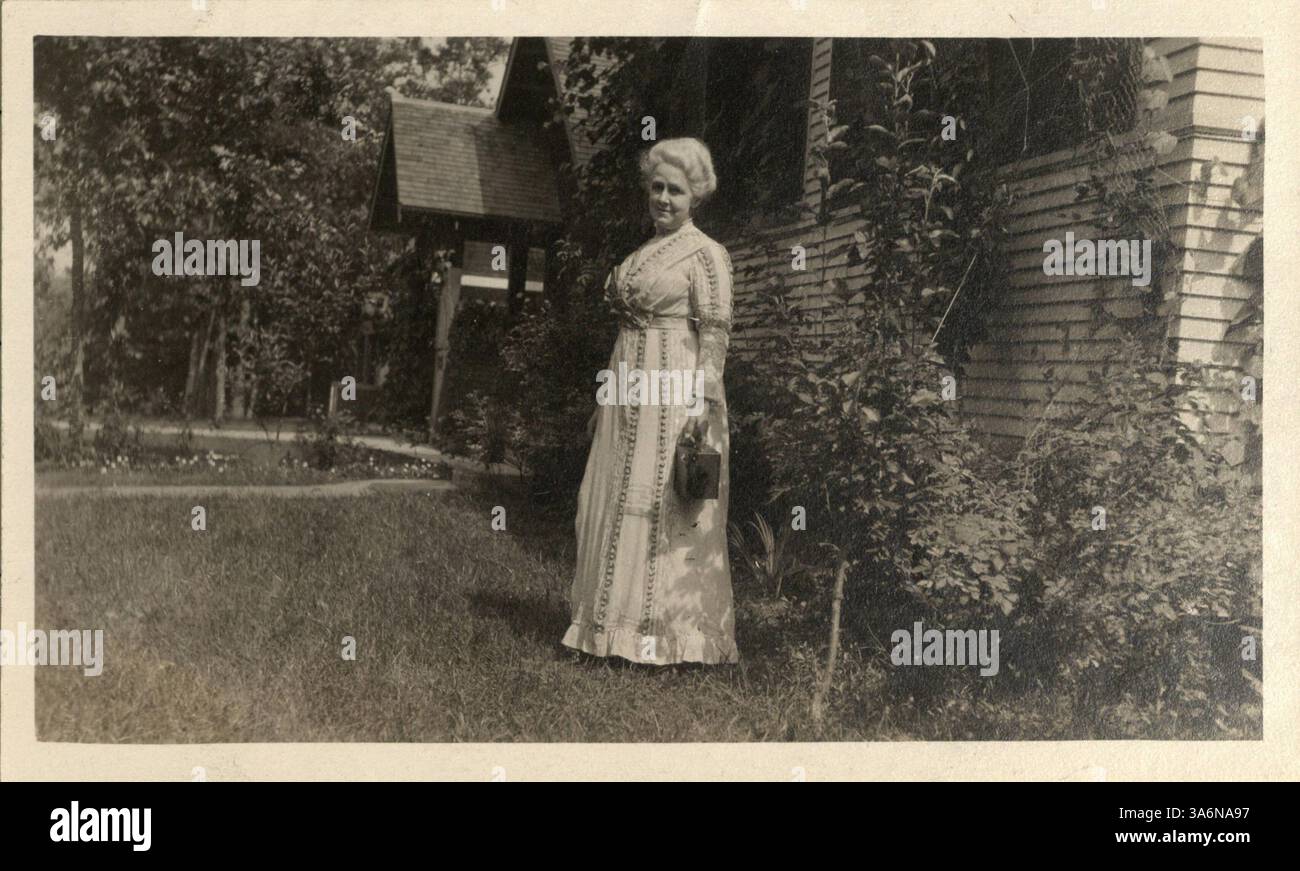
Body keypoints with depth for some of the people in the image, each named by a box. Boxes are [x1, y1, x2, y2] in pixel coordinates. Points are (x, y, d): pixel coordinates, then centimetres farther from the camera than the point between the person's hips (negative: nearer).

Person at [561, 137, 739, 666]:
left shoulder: (705, 253, -5)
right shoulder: (641, 254, 19)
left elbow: (716, 332, -11)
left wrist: (702, 402, -19)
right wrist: (606, 399, 18)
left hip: (675, 396, -8)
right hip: (629, 398, 8)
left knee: (663, 509, -6)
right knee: (615, 506, 9)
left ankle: (671, 637, 2)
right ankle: (618, 627, 18)